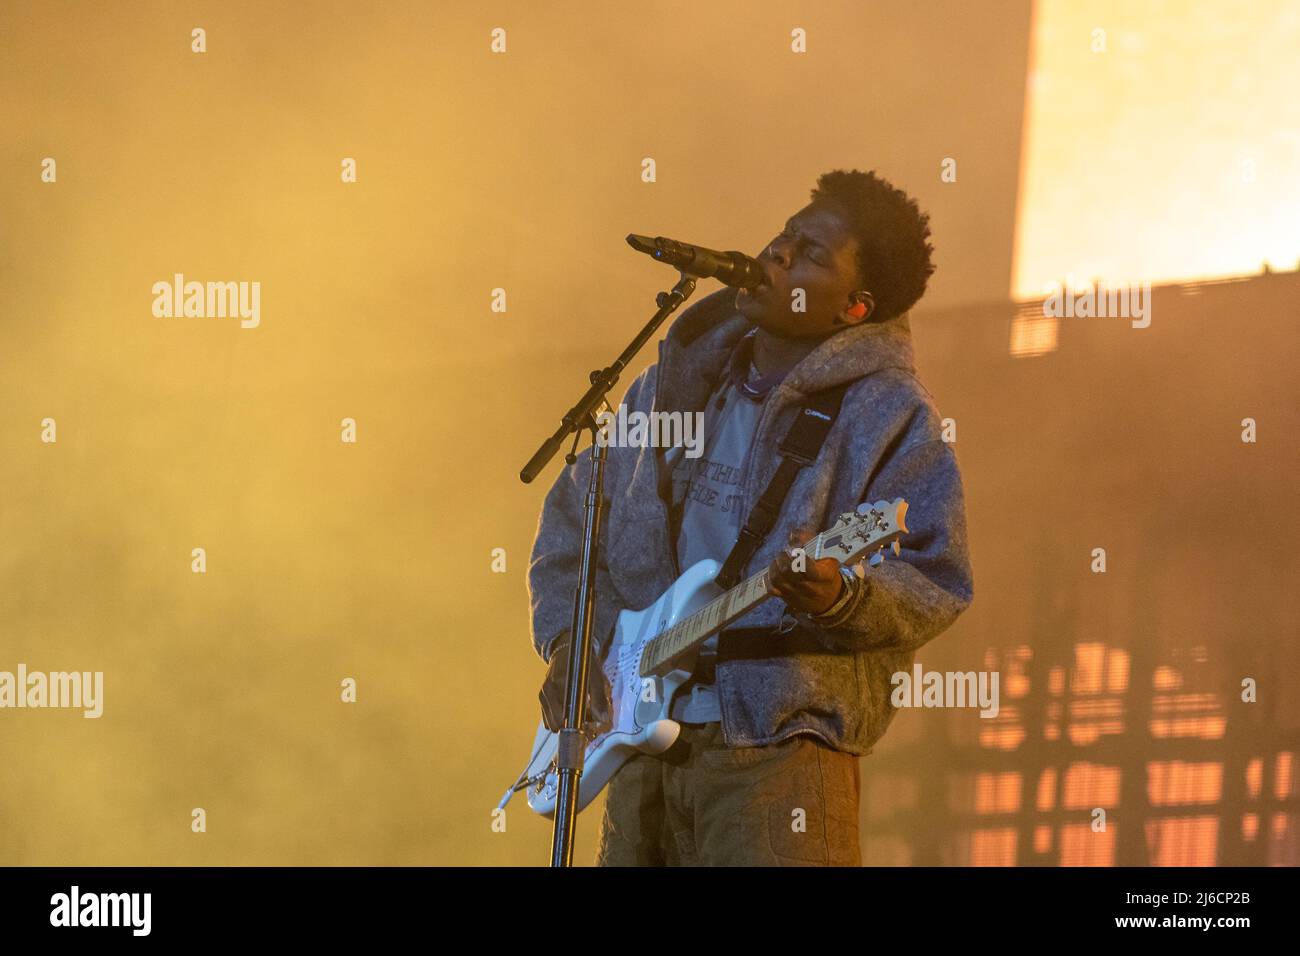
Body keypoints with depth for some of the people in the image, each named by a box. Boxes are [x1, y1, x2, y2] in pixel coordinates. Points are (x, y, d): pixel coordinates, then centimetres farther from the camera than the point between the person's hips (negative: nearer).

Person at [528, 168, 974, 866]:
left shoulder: (889, 418, -4)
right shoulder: (680, 376, 15)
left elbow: (936, 585, -11)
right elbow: (574, 513, 24)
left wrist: (843, 597, -31)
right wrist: (571, 641, 11)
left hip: (781, 744, -6)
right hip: (644, 739, 6)